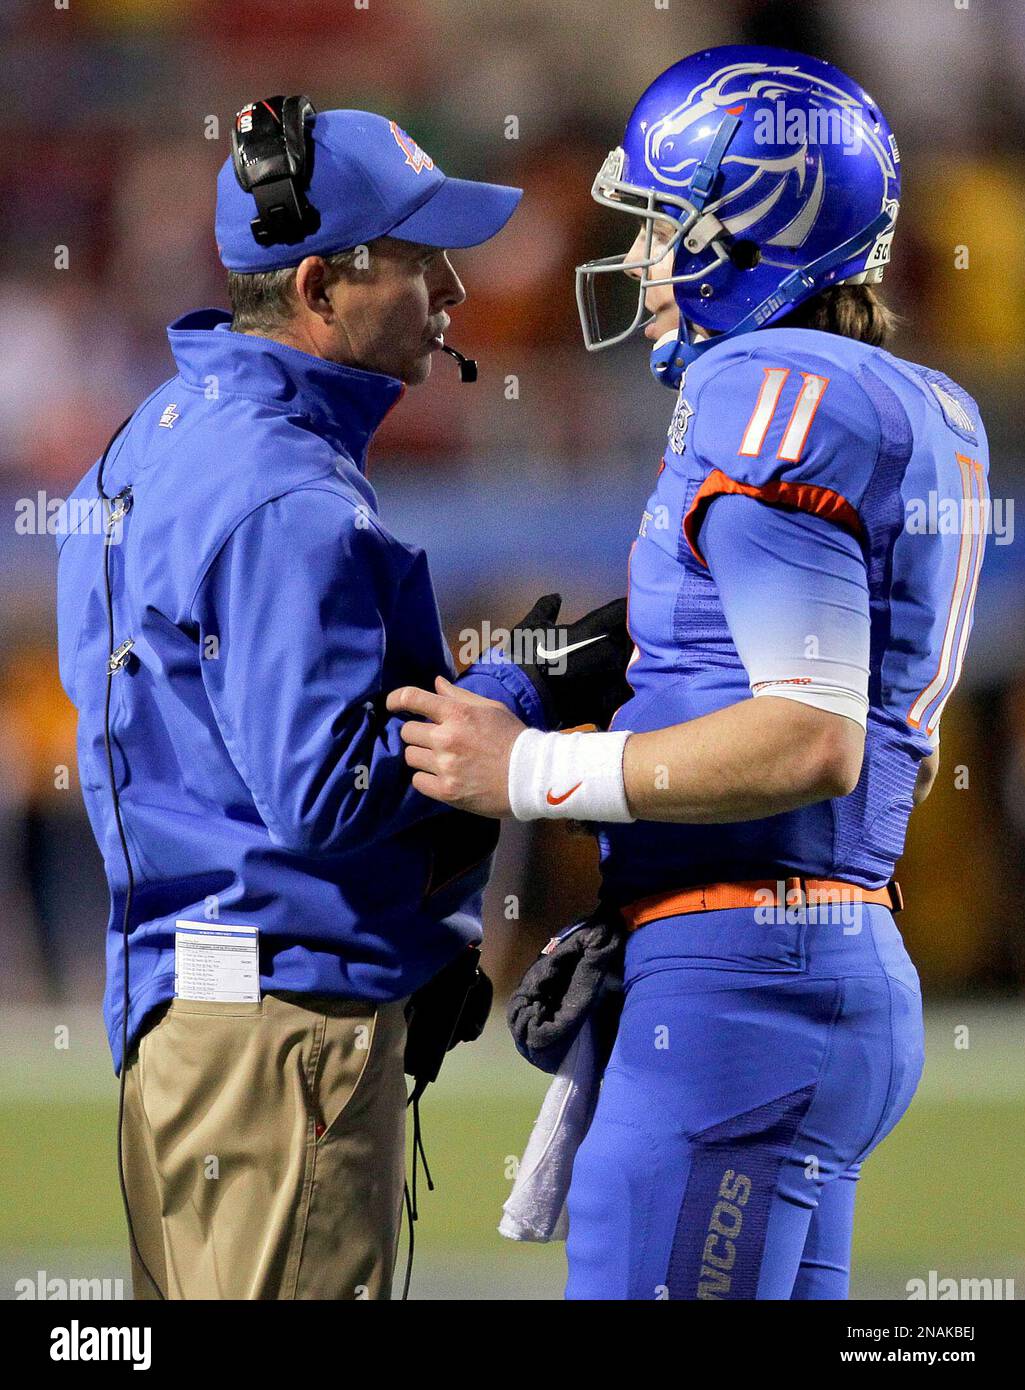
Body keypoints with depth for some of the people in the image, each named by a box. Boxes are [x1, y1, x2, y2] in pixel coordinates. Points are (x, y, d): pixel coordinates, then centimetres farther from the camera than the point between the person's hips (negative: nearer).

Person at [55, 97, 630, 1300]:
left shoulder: (166, 436, 15)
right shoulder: (287, 499, -18)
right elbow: (327, 788, -22)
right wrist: (524, 693, -13)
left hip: (168, 1000, 11)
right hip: (290, 1007, -11)